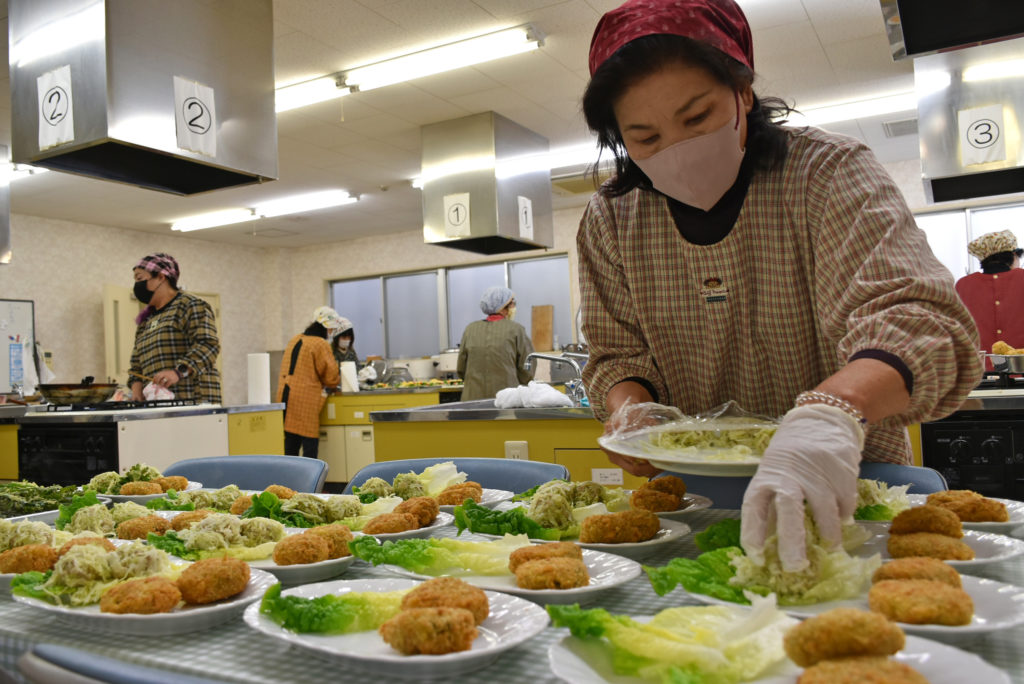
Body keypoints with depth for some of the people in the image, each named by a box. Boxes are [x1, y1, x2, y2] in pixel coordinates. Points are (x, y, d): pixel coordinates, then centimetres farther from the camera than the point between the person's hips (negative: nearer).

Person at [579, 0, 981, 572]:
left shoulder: (828, 173, -13)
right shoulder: (611, 222, -3)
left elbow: (915, 318, -27)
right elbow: (618, 353, 5)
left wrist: (832, 409, -47)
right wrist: (627, 405, -18)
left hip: (846, 487, -4)